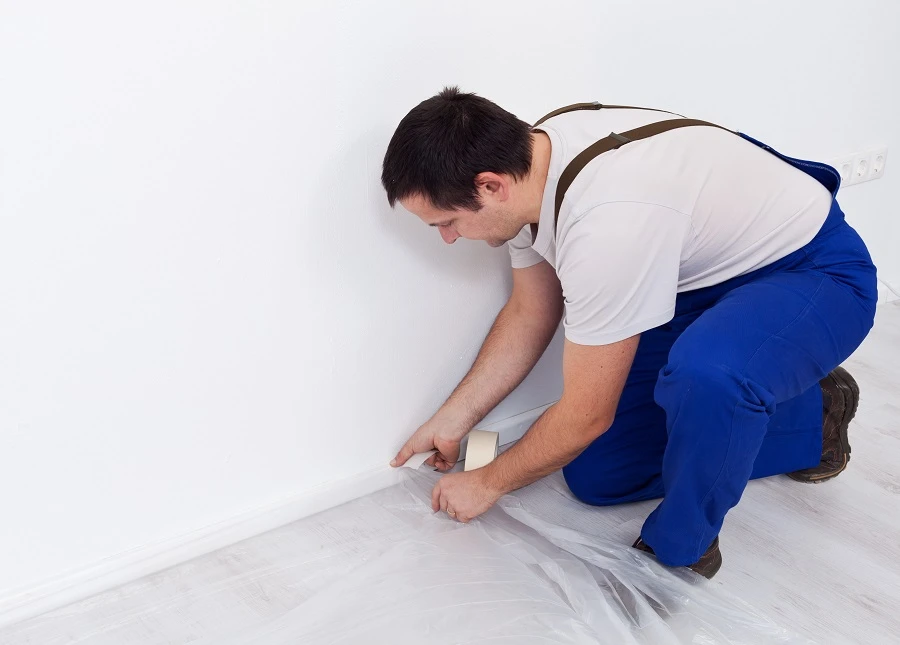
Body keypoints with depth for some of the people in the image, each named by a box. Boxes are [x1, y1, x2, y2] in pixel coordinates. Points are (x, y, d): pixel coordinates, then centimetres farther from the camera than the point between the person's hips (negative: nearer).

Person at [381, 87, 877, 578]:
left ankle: (679, 549, -13)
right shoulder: (526, 164, -12)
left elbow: (586, 416, -26)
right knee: (595, 474, 5)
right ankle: (806, 419, 17)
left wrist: (489, 483, -9)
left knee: (707, 375, -43)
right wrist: (450, 422, 6)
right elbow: (529, 314, 6)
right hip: (699, 276, 9)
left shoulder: (607, 223, -38)